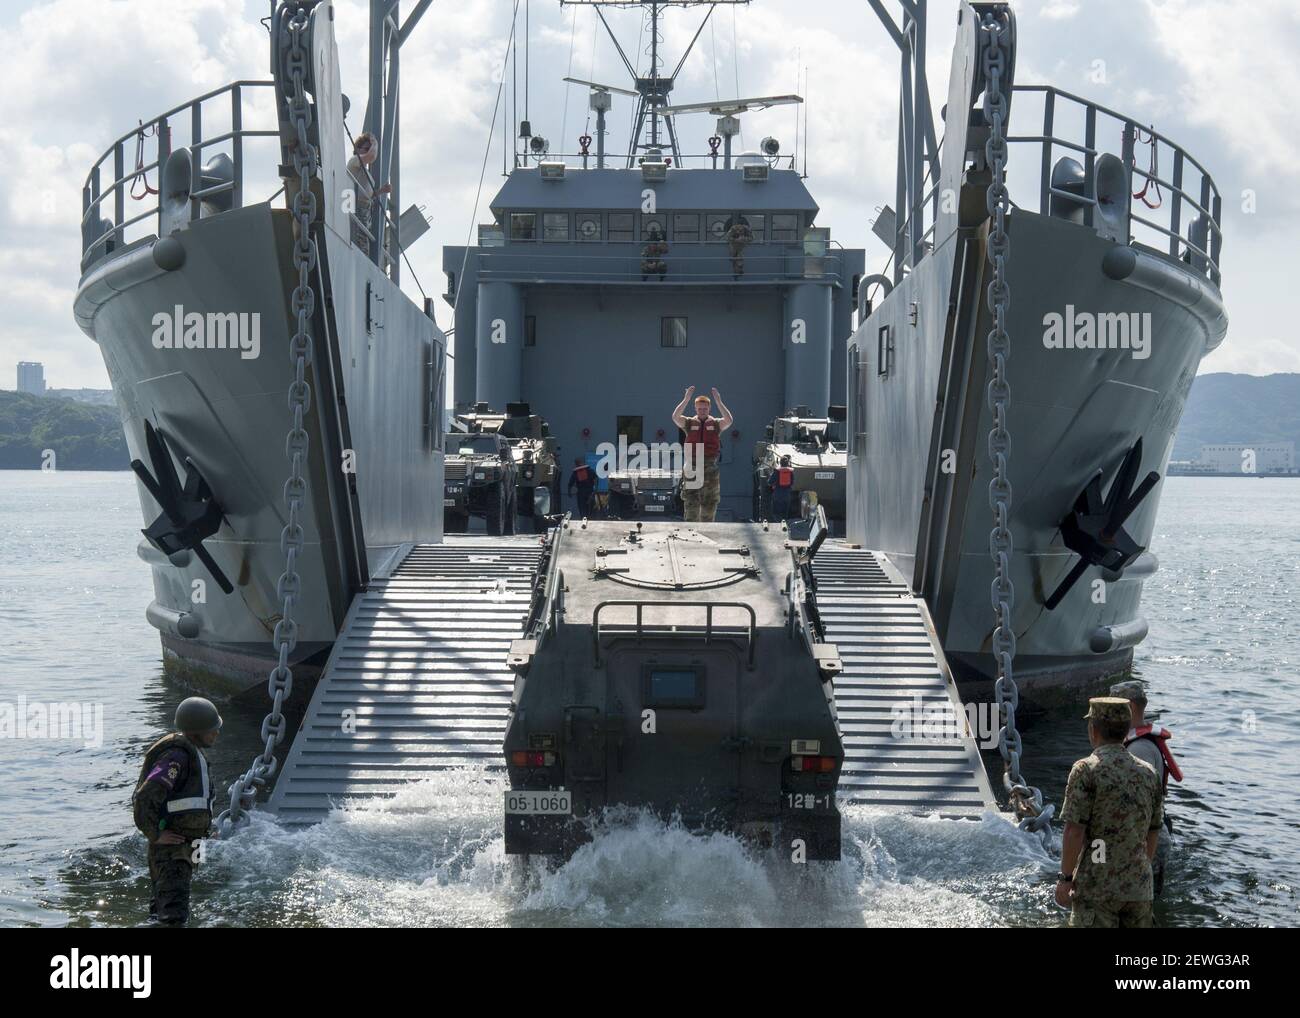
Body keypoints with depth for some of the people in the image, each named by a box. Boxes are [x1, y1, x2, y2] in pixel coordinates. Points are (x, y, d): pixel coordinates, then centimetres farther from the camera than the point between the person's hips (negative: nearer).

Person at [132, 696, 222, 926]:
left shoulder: (192, 752, 12)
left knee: (160, 914, 19)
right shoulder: (177, 757, -20)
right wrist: (155, 835, -21)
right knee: (174, 915, -17)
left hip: (181, 849, 10)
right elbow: (143, 799, -27)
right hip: (171, 847, -10)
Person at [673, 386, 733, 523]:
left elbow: (729, 420, -12)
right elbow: (675, 417, -11)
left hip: (711, 469, 1)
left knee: (709, 502, 5)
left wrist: (719, 402, -17)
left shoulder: (716, 424, 7)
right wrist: (686, 399, -18)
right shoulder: (689, 423, 7)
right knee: (691, 502, -3)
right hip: (692, 468, -1)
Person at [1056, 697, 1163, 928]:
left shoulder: (1086, 770, -11)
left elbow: (1074, 831, -14)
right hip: (1139, 887, 6)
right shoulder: (1148, 773, 8)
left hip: (1097, 887, -5)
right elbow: (1152, 833, 14)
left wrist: (1065, 878, -7)